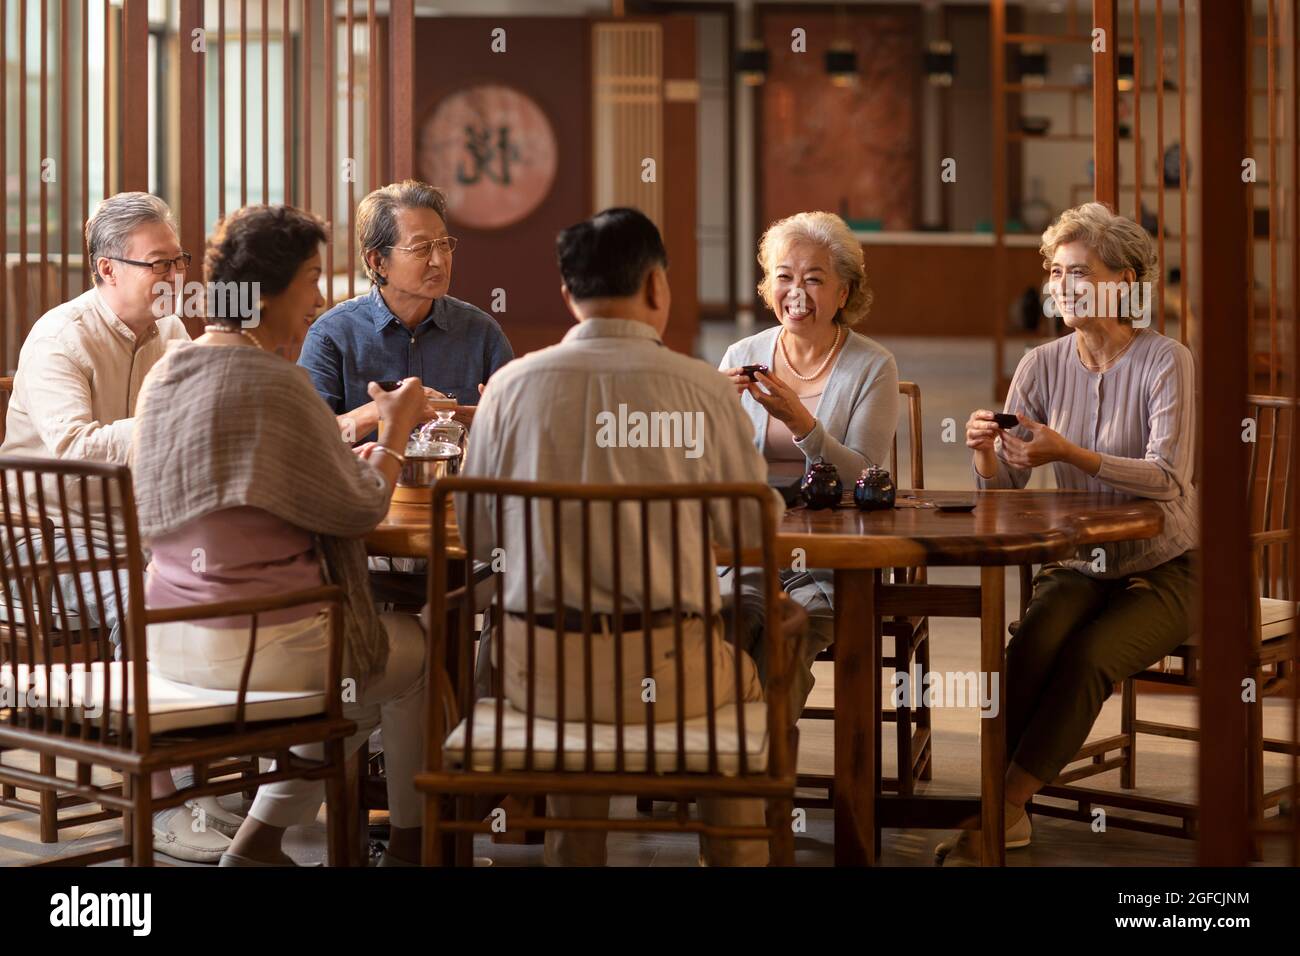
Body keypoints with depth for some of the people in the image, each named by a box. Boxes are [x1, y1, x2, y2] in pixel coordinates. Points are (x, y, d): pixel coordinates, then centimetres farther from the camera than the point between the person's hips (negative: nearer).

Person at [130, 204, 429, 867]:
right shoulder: (273, 382, -18)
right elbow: (359, 509, -12)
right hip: (253, 646, -8)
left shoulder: (166, 373, 8)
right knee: (416, 652, 16)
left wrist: (354, 455, 21)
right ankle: (410, 843, 29)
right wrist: (397, 426, 4)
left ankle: (259, 839, 24)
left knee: (366, 666, 27)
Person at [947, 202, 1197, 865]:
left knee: (1087, 657, -30)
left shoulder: (1166, 363, -10)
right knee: (1032, 647, -28)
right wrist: (986, 451, -22)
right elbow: (1001, 487, 2)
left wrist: (1069, 454, -36)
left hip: (1162, 569, -3)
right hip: (1078, 566, 3)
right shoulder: (1043, 365, 3)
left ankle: (1001, 810, -26)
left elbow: (1168, 479, -24)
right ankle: (1010, 816, -26)